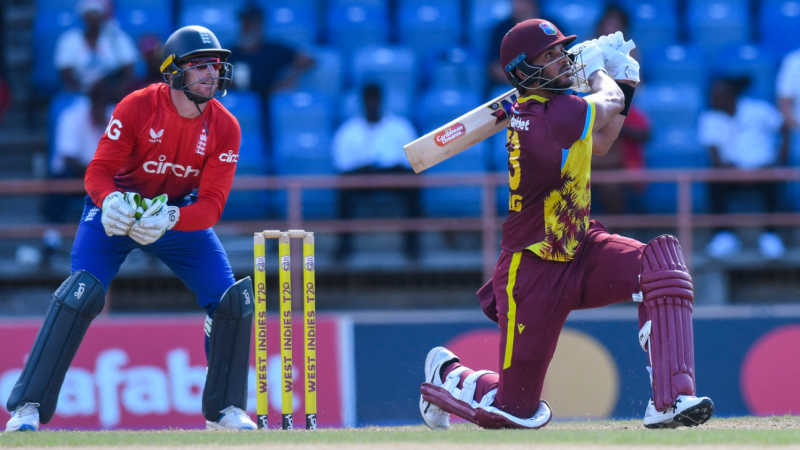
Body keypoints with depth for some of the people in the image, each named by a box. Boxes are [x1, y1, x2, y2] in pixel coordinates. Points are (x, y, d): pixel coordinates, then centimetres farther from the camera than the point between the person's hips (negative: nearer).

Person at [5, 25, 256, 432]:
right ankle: (27, 409, -21)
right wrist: (110, 200, -43)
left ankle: (224, 411, 7)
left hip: (184, 213, 3)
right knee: (81, 292, -23)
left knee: (234, 300, -10)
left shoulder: (225, 128, -15)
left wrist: (170, 219, -39)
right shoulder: (137, 107, -22)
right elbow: (98, 171, -20)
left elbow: (213, 204, -20)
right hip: (118, 210, -3)